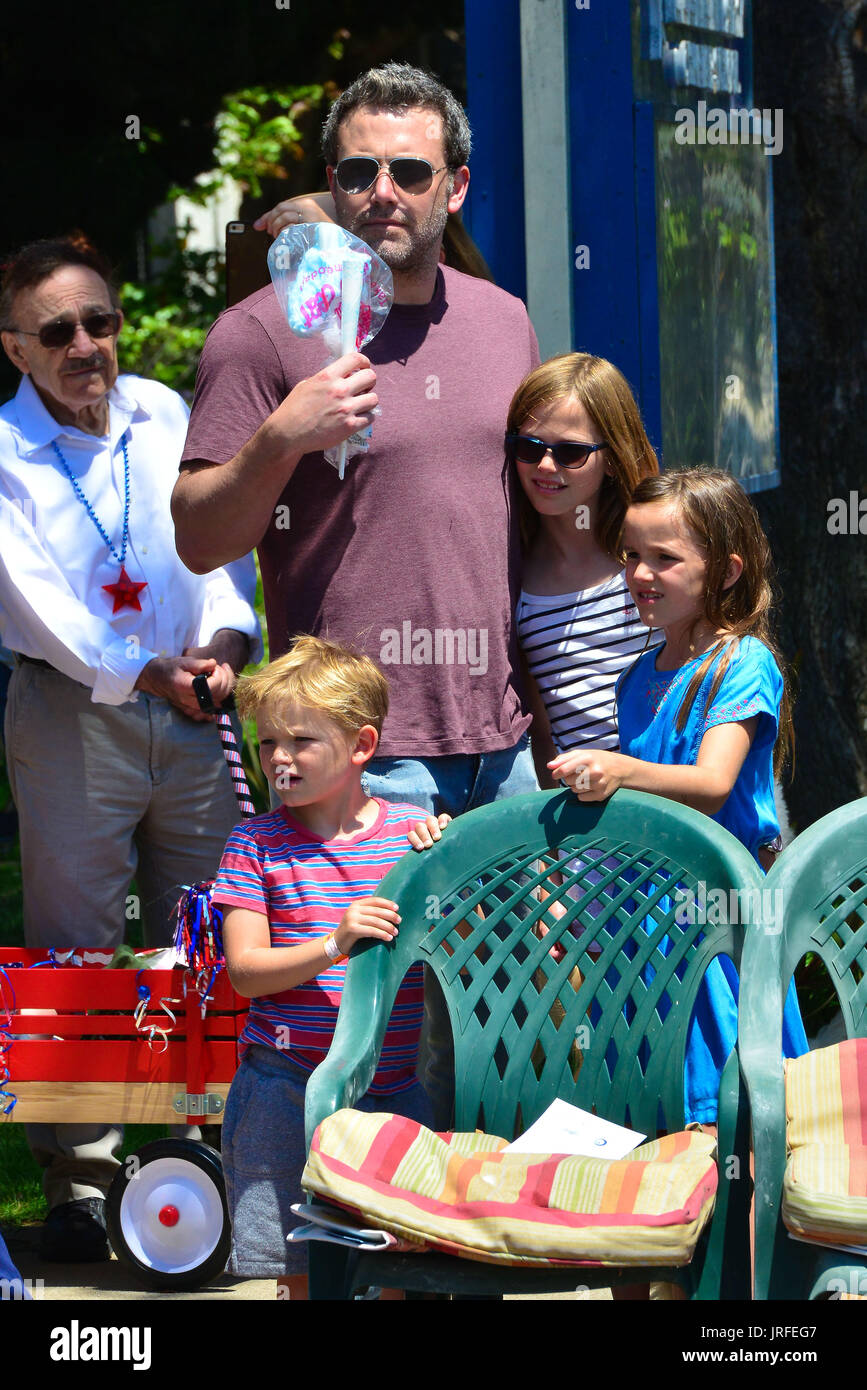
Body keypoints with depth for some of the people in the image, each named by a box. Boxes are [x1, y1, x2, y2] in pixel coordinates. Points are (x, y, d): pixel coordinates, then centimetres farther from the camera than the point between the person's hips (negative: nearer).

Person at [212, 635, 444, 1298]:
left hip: (397, 1086, 1)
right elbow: (245, 970, -7)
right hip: (288, 1087, -1)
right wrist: (332, 947, -24)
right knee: (302, 1271, 1)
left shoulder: (413, 831, 2)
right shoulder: (257, 843, 0)